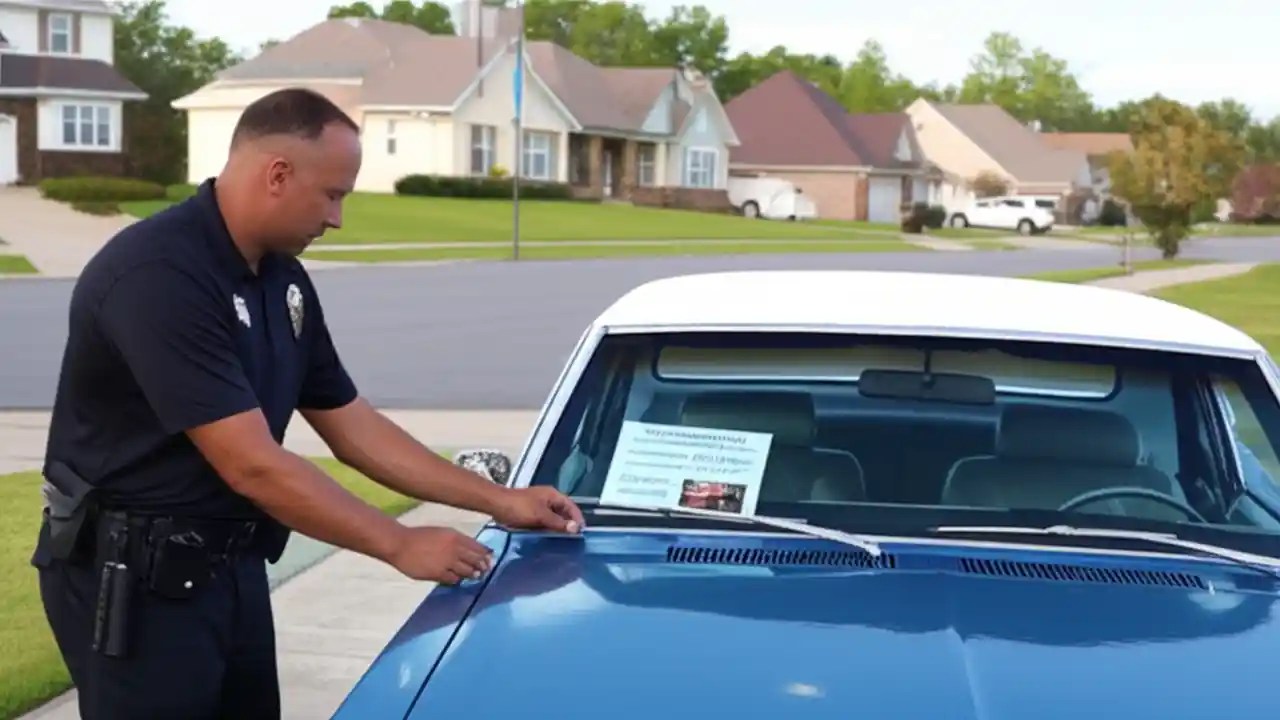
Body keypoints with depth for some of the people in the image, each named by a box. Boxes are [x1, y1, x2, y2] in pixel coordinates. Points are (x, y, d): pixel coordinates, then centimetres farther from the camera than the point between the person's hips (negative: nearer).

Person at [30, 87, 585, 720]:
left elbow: (352, 429, 11)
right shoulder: (159, 275, -23)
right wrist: (400, 545, -18)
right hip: (134, 578, -8)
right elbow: (252, 466, -26)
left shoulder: (283, 279, 5)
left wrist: (498, 500, 6)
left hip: (233, 568, 8)